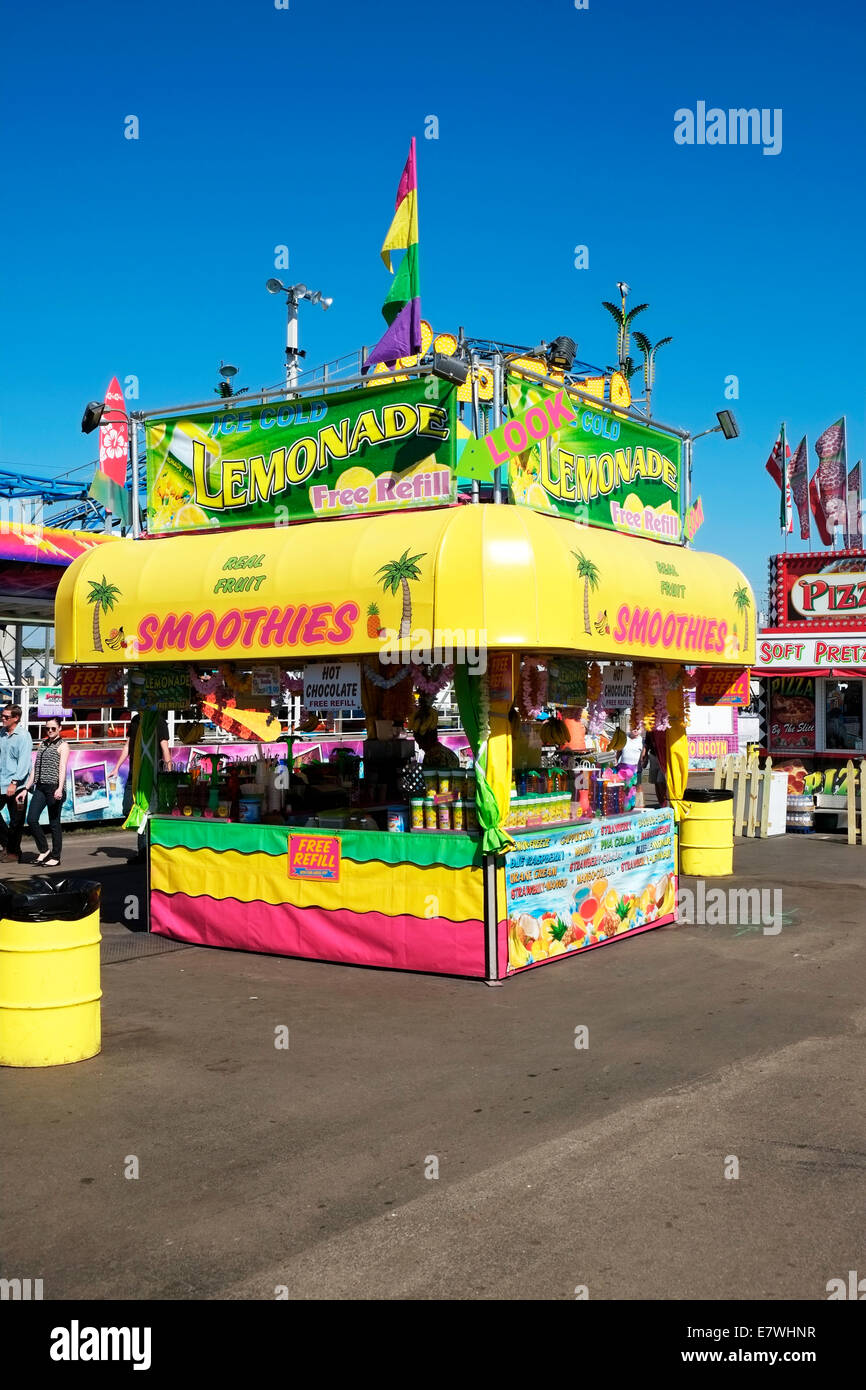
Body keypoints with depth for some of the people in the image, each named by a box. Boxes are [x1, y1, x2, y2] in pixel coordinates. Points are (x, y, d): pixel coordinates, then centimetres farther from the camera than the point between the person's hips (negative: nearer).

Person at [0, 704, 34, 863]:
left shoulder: (23, 736, -9)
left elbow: (24, 762, -15)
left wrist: (14, 782, -21)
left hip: (17, 786, -6)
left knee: (16, 821, 3)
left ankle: (13, 852, 13)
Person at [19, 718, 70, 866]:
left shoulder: (62, 745, -1)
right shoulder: (42, 744, 18)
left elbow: (62, 768, -13)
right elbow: (35, 768, 20)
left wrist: (60, 788, -26)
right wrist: (26, 789, 14)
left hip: (54, 787, -6)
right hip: (40, 787, 6)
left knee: (54, 823, -1)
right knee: (31, 819, -4)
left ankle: (56, 857, 8)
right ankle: (44, 850, 12)